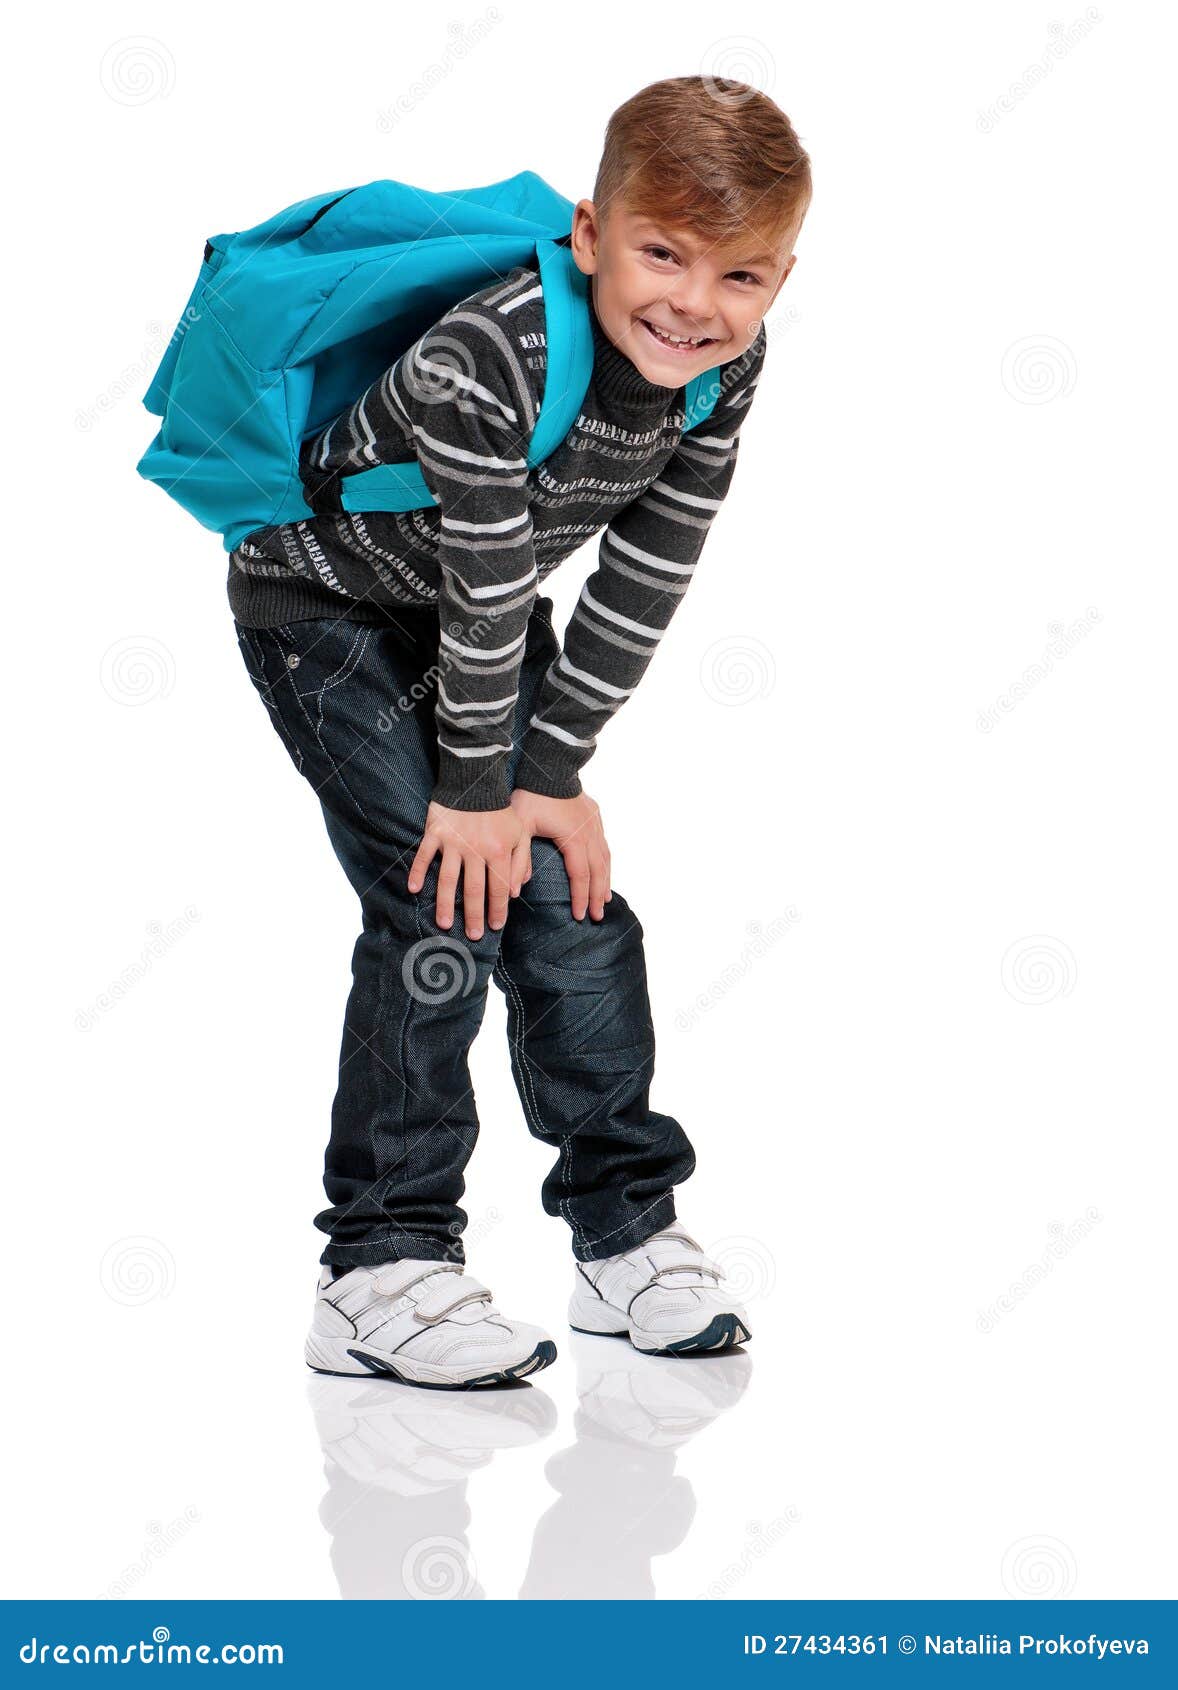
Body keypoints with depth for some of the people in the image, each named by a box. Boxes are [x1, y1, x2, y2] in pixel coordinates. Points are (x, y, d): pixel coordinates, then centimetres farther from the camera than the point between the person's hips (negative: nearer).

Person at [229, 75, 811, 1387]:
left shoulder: (723, 370, -16)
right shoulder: (489, 357, -36)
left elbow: (643, 582, -10)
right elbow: (488, 595, -28)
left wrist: (547, 772, -10)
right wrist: (475, 790, -18)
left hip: (471, 617, 6)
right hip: (323, 600, -6)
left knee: (571, 895, 2)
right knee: (447, 908, -15)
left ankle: (626, 1229, 15)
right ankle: (379, 1271, -8)